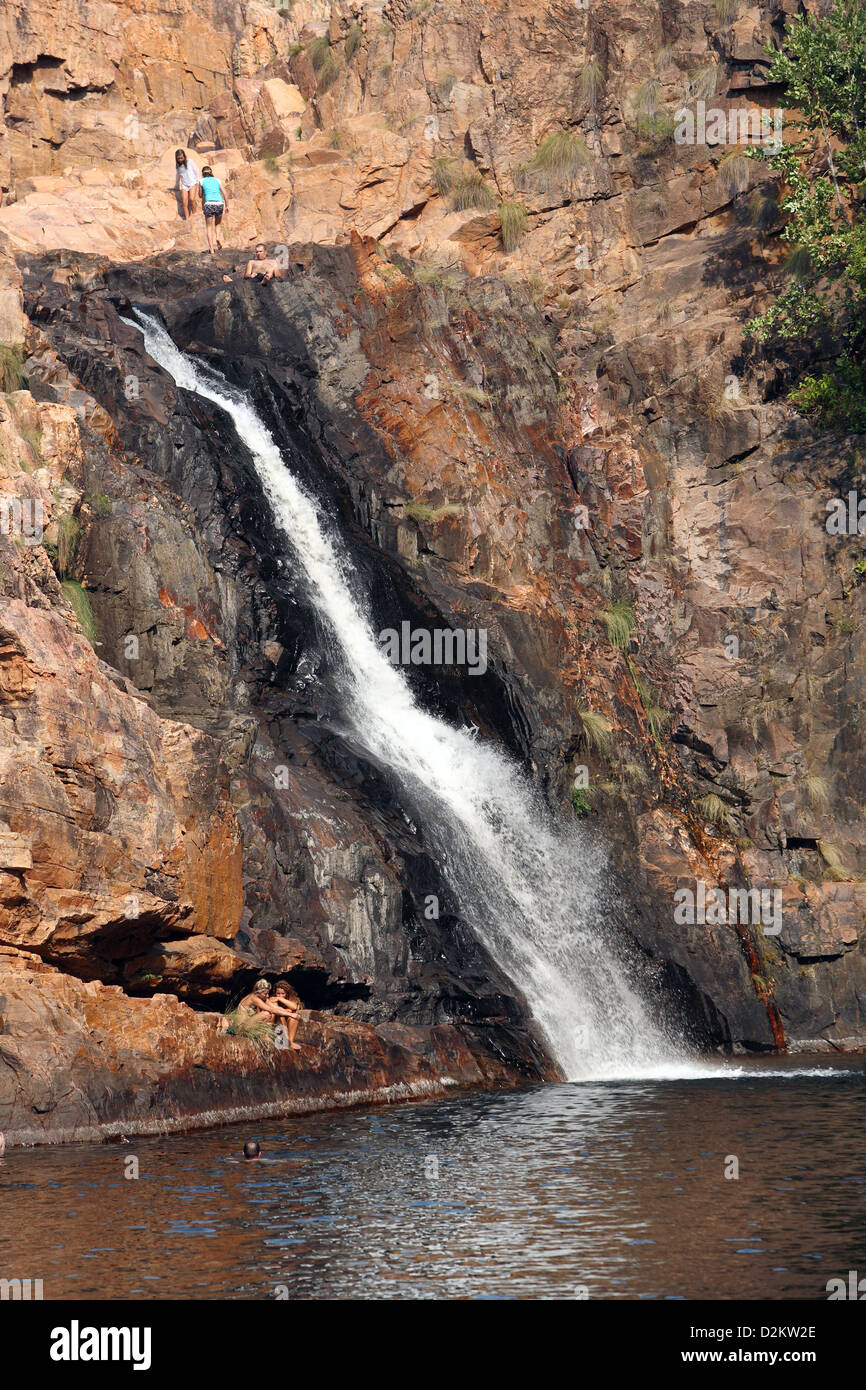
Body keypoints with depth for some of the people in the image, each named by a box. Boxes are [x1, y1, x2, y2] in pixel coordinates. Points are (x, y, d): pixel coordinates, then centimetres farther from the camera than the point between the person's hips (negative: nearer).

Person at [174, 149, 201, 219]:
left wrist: (198, 182, 1)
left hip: (192, 183, -4)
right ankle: (187, 219, -9)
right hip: (184, 185, 4)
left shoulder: (190, 162, -2)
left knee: (191, 199, -24)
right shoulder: (178, 165, 11)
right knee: (184, 203, -11)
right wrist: (176, 186, 38)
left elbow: (196, 171, 4)